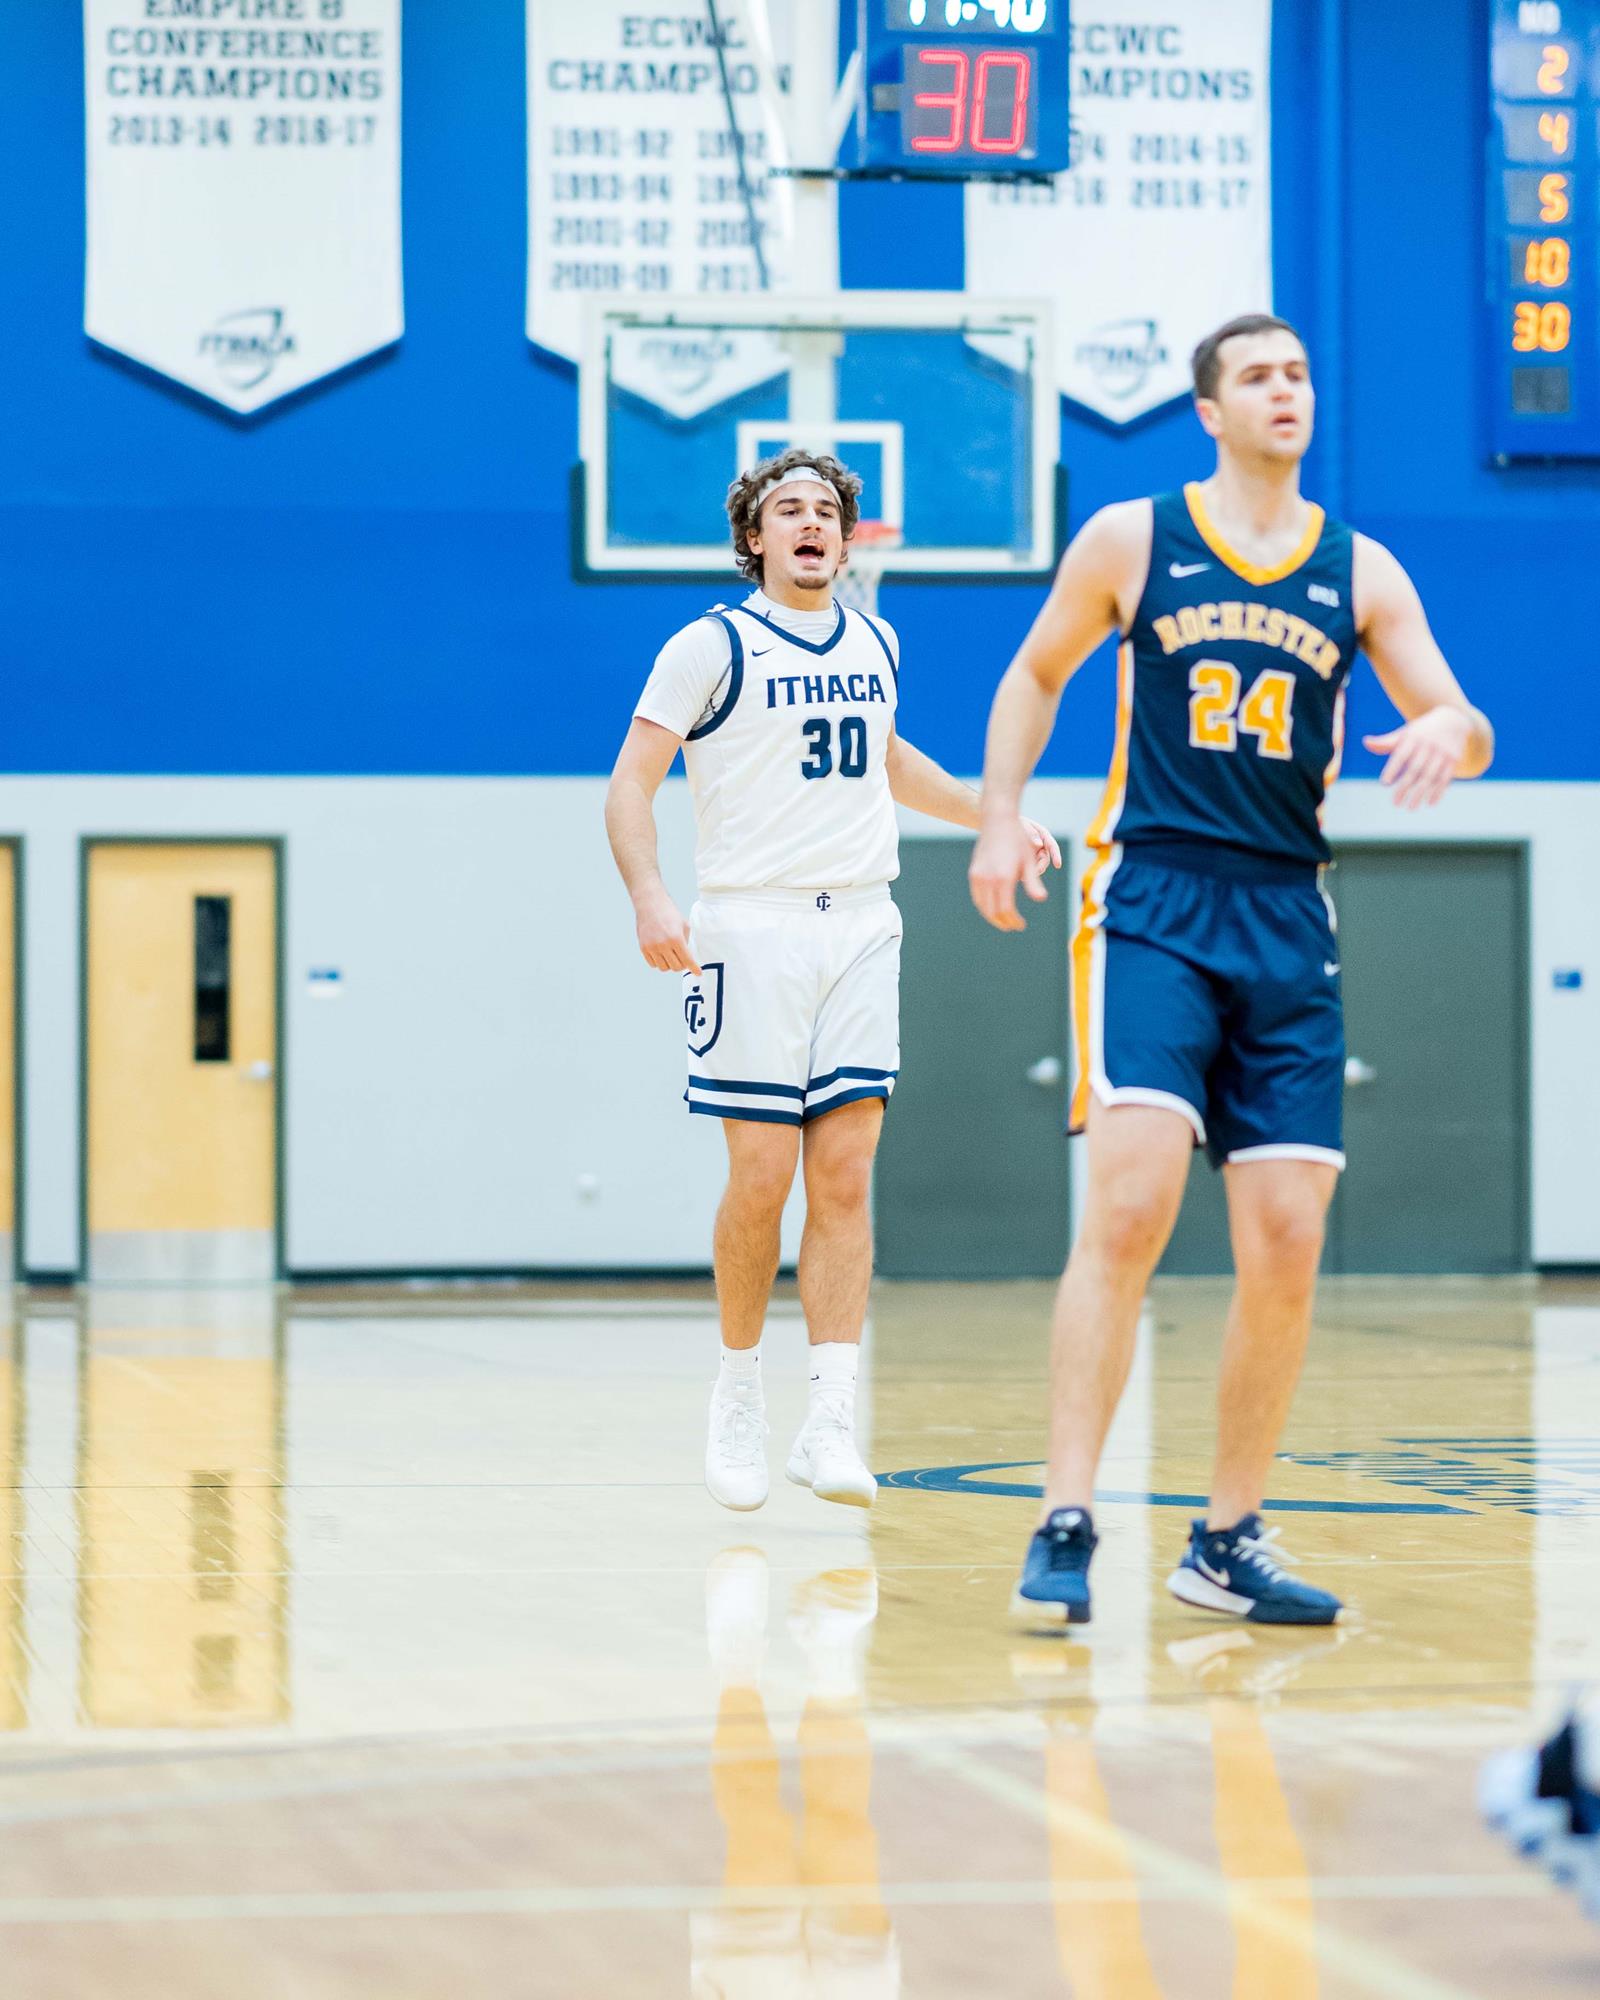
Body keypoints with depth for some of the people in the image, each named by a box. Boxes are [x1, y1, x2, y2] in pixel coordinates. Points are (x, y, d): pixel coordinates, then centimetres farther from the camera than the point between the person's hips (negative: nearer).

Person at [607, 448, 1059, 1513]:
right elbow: (633, 781, -6)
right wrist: (650, 895, -22)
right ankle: (738, 1398, 14)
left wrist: (996, 819, 28)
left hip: (860, 930, 4)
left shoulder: (875, 645, 14)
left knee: (846, 1178, -5)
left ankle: (833, 1424, -8)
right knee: (763, 1176, -6)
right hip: (752, 930, -4)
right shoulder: (713, 646, -2)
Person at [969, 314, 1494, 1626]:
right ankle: (1067, 1525, -16)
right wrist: (1000, 817, 2)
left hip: (1287, 925, 3)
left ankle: (1228, 1542, 13)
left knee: (1286, 1245, 0)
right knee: (1129, 1207, -19)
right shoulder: (1131, 540, 3)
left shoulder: (1360, 571, 7)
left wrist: (1448, 733, -16)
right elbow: (1035, 675, 15)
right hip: (1153, 903, -3)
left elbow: (1467, 730, 7)